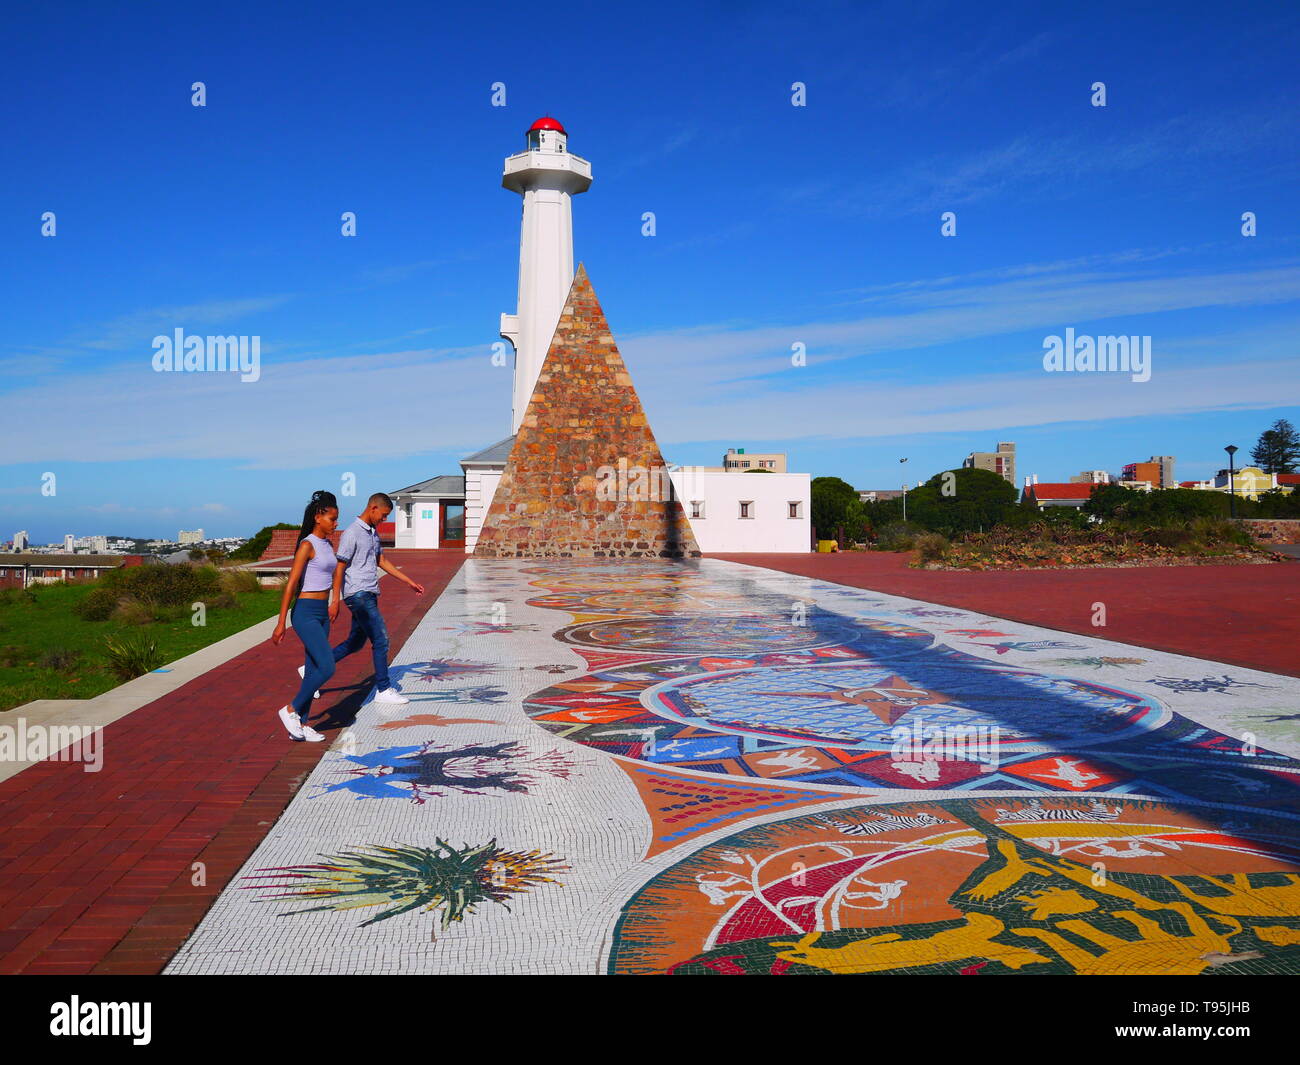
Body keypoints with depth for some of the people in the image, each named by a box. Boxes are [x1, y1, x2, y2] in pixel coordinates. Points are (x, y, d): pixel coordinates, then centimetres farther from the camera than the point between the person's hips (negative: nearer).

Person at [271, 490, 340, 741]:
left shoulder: (327, 545, 11)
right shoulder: (307, 545, -13)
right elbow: (291, 584, -15)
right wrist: (281, 623, -17)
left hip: (322, 613, 8)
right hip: (305, 613, -8)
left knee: (314, 671, 9)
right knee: (327, 668, -12)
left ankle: (300, 724, 17)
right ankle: (291, 710, 6)